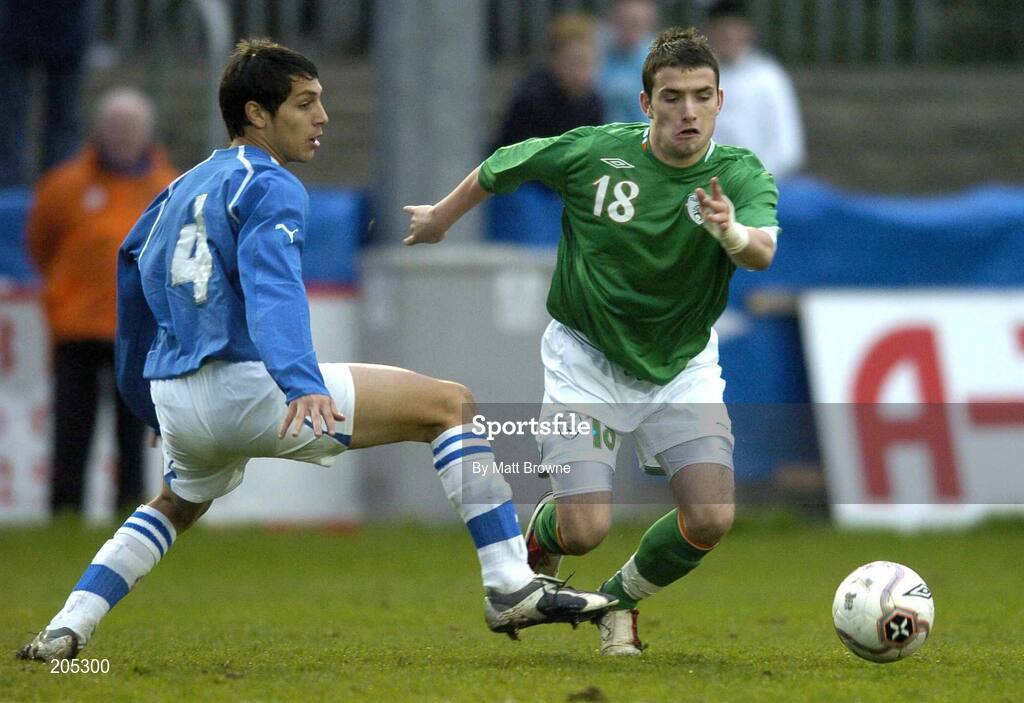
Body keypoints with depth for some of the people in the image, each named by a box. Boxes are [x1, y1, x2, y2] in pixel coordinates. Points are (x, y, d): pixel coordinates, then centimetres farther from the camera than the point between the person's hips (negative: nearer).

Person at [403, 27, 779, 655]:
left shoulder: (741, 174, -16)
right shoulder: (592, 153, -17)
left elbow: (762, 250, -36)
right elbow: (502, 167, 2)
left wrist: (734, 233, -59)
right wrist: (441, 217, 17)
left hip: (681, 365, 2)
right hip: (588, 360, -2)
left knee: (710, 519, -15)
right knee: (584, 530, -15)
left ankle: (621, 599, 18)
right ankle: (539, 534, 26)